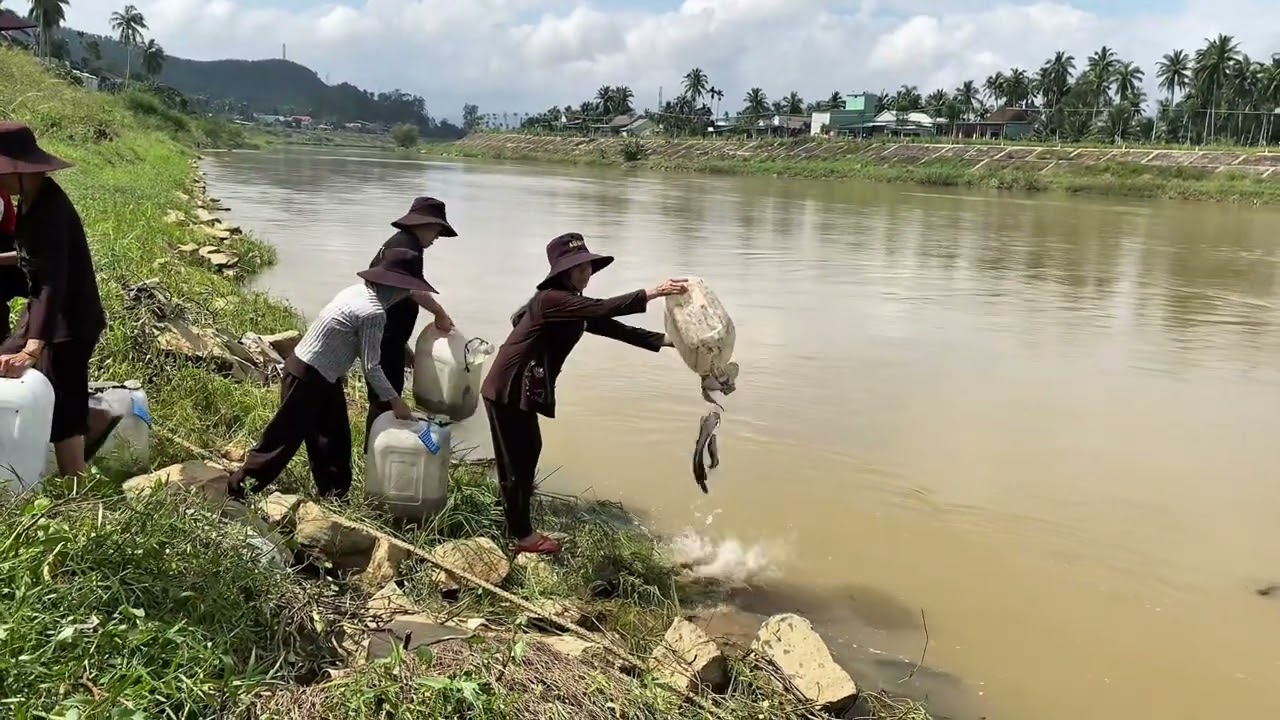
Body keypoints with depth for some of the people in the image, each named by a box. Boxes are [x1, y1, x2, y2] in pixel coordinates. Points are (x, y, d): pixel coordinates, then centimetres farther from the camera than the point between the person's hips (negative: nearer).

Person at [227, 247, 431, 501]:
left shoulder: (359, 291, 2)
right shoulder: (373, 312, -24)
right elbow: (371, 367, -21)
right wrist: (395, 400, -13)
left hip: (323, 376, 10)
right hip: (307, 377, -10)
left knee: (334, 439, 16)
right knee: (284, 439, 3)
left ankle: (334, 498, 26)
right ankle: (237, 490, 17)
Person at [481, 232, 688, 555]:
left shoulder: (574, 306, 10)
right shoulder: (552, 299, -20)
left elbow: (615, 329, 6)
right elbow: (603, 309, -32)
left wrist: (667, 340, -2)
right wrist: (652, 293, -36)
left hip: (523, 391, 10)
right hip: (507, 390, -10)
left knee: (528, 453, 19)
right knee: (517, 460, 0)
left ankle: (516, 524, 36)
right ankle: (523, 535, 11)